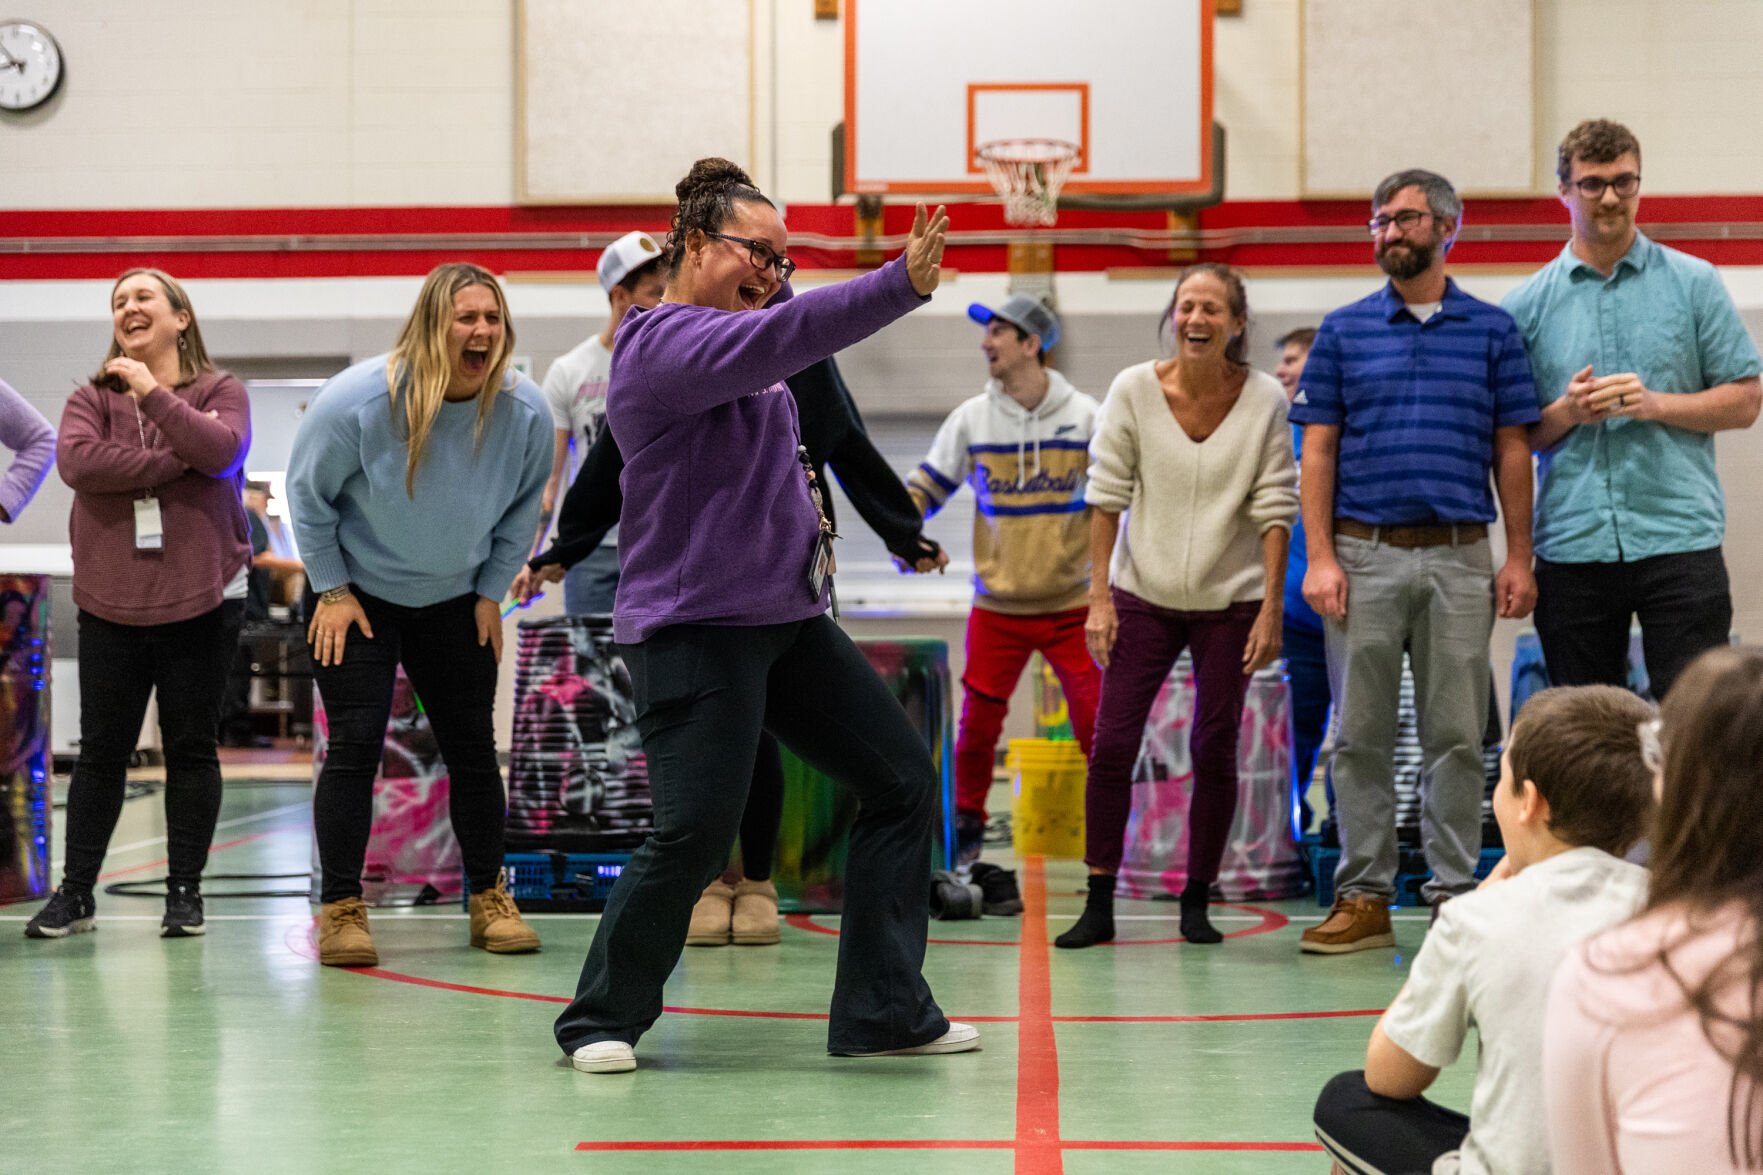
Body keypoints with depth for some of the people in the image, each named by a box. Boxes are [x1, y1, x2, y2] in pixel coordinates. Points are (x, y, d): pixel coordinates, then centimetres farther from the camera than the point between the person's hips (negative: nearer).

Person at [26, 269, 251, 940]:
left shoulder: (218, 391, 3)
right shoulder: (93, 398, 6)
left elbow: (223, 450, -18)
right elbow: (77, 461, -14)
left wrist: (154, 394, -17)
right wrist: (171, 463, -15)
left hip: (202, 600, -1)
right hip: (112, 604, 1)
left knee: (192, 748, 5)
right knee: (102, 750, 6)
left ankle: (185, 891, 13)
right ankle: (75, 892, 13)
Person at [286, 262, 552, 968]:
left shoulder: (525, 412, -15)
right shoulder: (359, 399, -23)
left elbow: (523, 507, 4)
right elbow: (308, 492, -9)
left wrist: (491, 592, 2)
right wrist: (332, 590, -9)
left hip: (455, 600, 3)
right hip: (356, 596, -3)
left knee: (473, 747, 4)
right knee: (355, 745, -10)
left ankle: (489, 899, 17)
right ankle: (340, 910, -3)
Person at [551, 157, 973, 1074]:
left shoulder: (738, 347, 18)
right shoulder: (663, 342, -12)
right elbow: (783, 336, -28)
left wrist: (805, 525, 13)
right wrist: (905, 284, -35)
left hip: (788, 619, 10)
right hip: (693, 627, -10)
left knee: (903, 783, 5)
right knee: (696, 831, -14)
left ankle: (883, 1011, 10)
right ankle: (603, 1019, 6)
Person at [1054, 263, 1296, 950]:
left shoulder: (1264, 399, -7)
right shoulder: (1133, 390, -6)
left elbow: (1274, 508, -5)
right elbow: (1107, 496, -2)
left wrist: (1272, 609, -9)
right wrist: (1099, 596, -6)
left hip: (1230, 601, 0)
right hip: (1143, 596, 0)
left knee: (1214, 751, 3)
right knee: (1111, 744, -6)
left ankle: (1196, 903, 17)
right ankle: (1099, 905, 3)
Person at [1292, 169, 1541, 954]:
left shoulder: (1492, 330, 8)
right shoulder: (1344, 331, 8)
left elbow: (1511, 451, 7)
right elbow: (1318, 452, 5)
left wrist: (1519, 557, 0)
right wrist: (1319, 557, -5)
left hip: (1459, 557, 0)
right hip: (1365, 556, 0)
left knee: (1457, 736, 2)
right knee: (1360, 736, 2)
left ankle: (1456, 896, 8)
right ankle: (1364, 897, 7)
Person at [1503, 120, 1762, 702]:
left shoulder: (1694, 283, 6)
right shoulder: (1527, 305, 9)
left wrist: (1655, 404, -10)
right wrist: (1566, 413, -10)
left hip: (1679, 542, -1)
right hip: (1571, 546, 2)